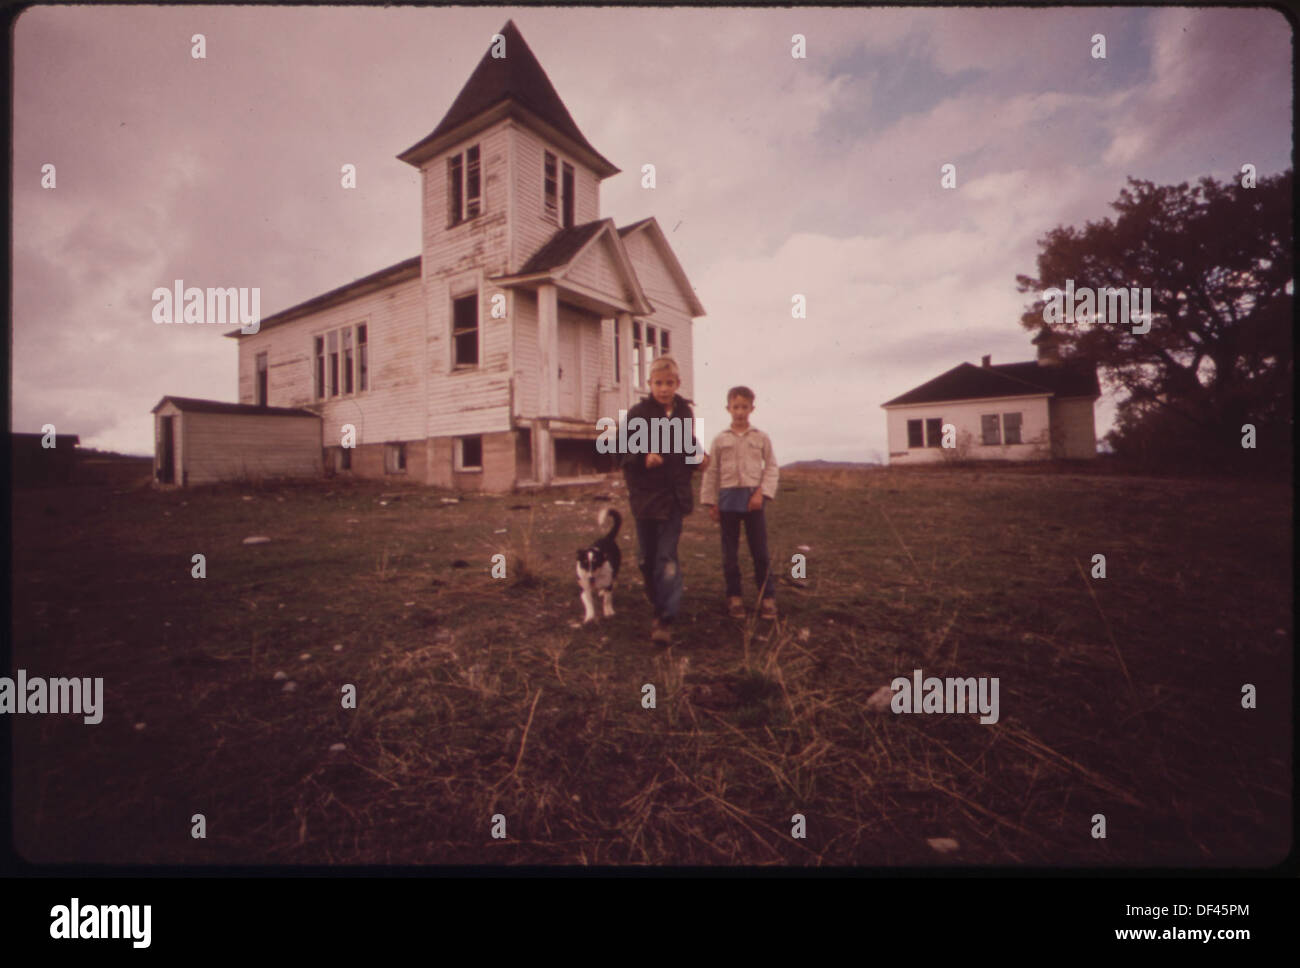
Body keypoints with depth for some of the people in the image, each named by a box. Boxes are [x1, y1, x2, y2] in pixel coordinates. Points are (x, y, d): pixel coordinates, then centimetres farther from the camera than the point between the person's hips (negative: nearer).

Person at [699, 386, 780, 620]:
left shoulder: (761, 438, 3)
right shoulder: (720, 440, 5)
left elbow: (772, 468, 4)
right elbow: (711, 472, 6)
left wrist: (762, 493, -8)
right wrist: (710, 502, 2)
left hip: (753, 497, -1)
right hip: (728, 498, 1)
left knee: (760, 550, 2)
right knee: (729, 552, 7)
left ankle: (768, 597, 13)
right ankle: (734, 596, 19)